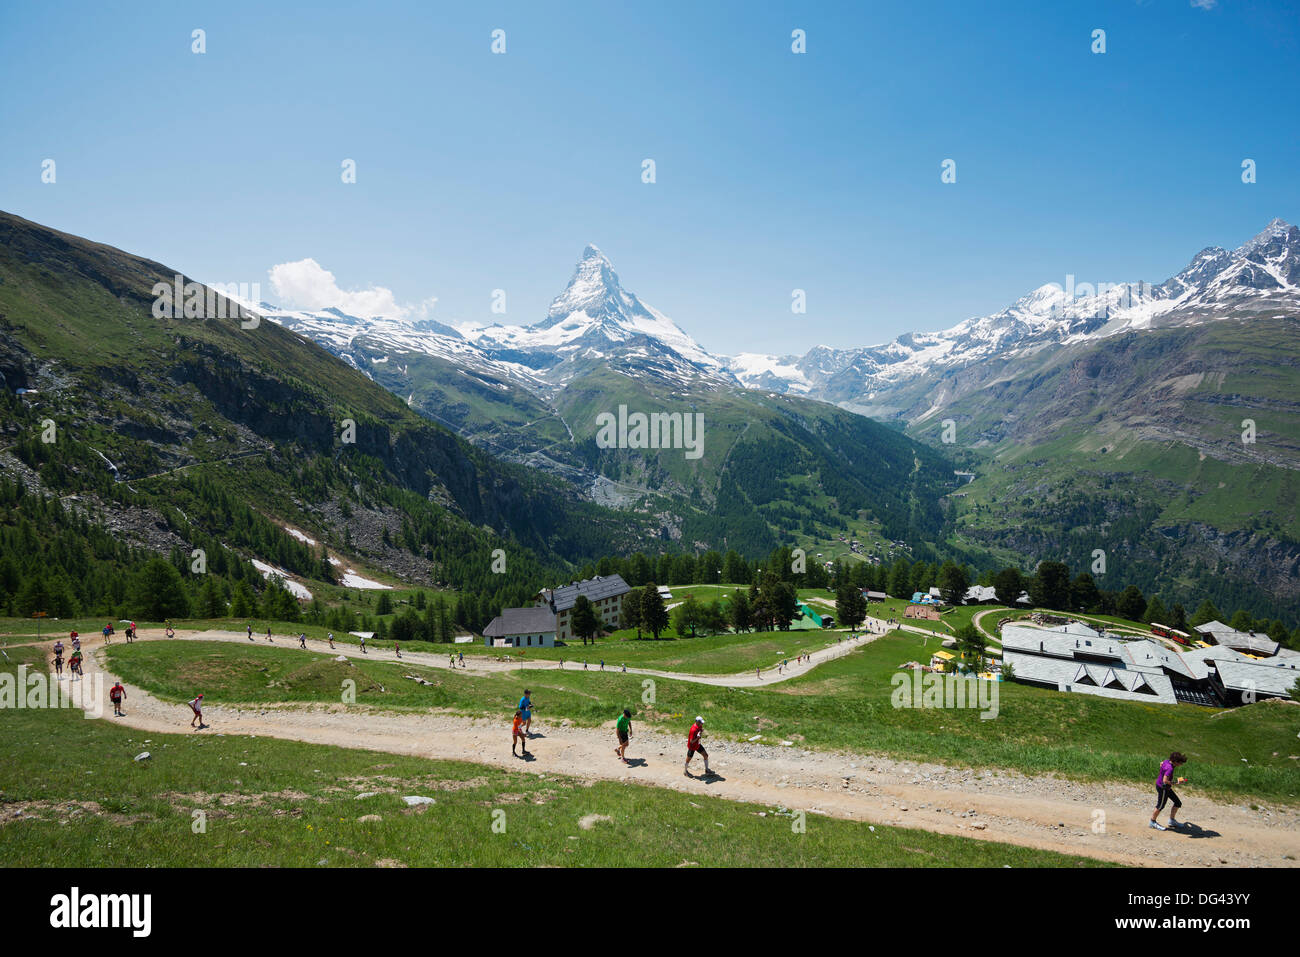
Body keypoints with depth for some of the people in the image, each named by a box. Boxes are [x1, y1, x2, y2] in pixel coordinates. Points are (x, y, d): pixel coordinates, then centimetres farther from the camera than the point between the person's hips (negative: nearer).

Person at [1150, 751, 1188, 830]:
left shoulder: (1167, 761, -6)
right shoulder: (1170, 768, -32)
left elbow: (1161, 763, 19)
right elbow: (1165, 781, -39)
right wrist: (1173, 783, -24)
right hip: (1163, 788, -10)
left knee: (1178, 803, 17)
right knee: (1160, 806, 8)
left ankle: (1172, 820, 32)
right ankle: (1153, 822, 27)